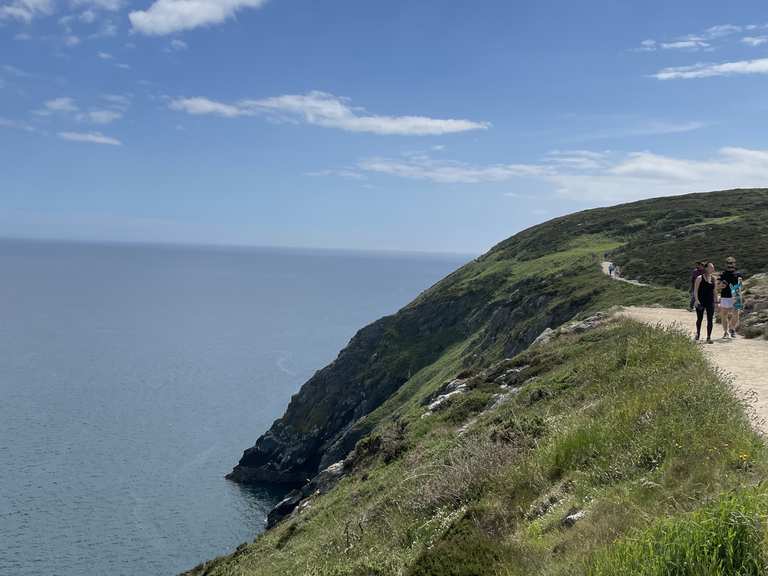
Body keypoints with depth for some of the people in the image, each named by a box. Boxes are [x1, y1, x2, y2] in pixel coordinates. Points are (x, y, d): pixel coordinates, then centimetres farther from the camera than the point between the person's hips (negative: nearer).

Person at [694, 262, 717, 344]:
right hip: (700, 302, -3)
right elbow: (695, 290, -8)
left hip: (710, 302, 3)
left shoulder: (713, 278, 7)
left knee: (710, 320, -4)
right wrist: (696, 300, -19)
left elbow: (714, 290, 16)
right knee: (700, 319, 12)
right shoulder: (700, 278, -7)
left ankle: (709, 338, -1)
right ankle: (698, 333, 36)